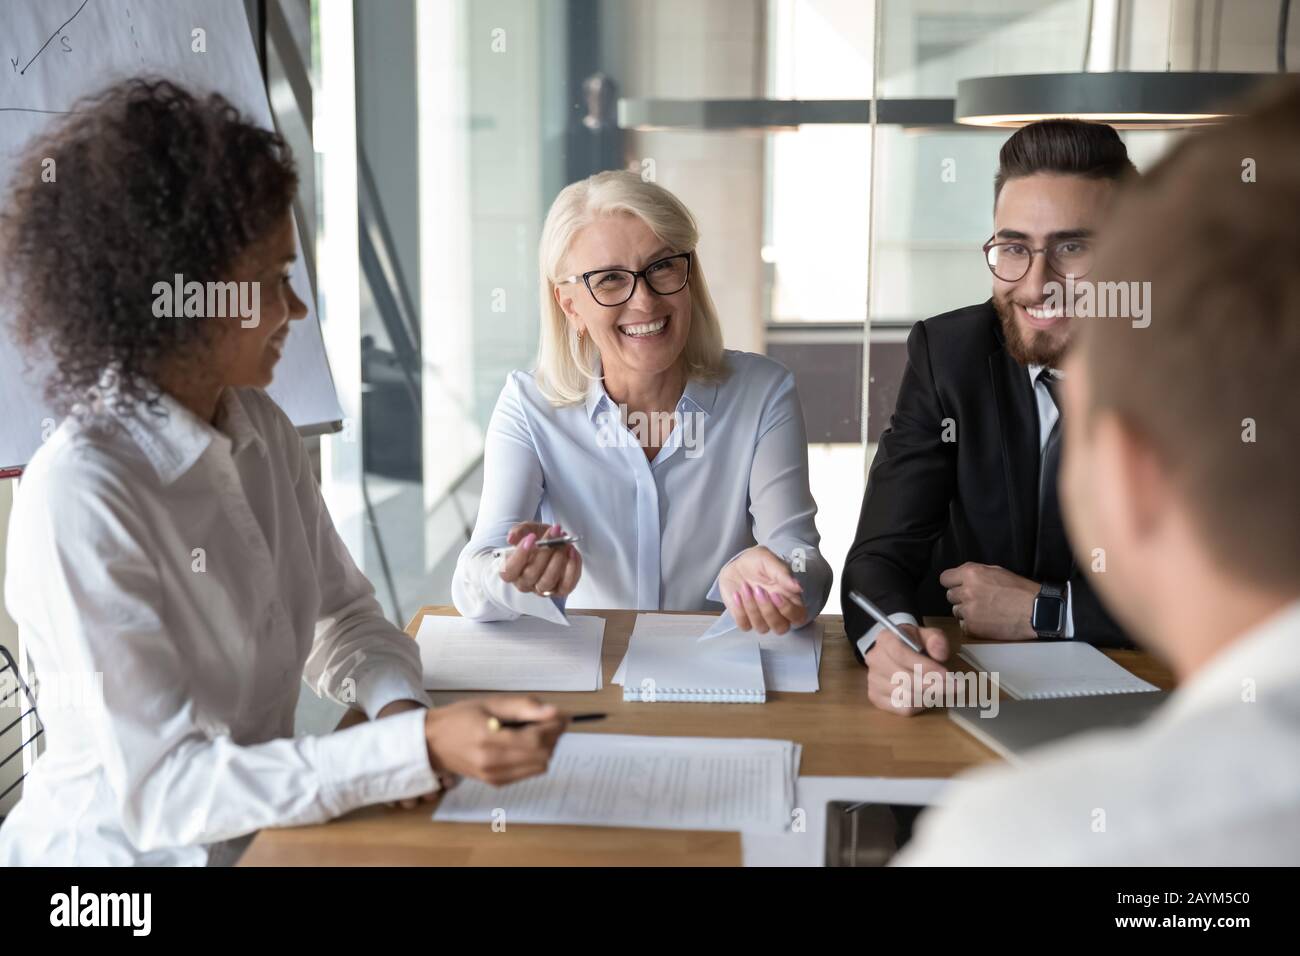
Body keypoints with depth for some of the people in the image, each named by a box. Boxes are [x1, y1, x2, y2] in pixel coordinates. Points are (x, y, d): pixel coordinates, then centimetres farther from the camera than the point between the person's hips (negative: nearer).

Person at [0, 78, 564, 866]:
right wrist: (419, 747, -29)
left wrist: (399, 703, -14)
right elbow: (158, 789, -22)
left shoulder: (260, 427, 0)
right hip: (134, 848, -6)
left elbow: (341, 613, 7)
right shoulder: (79, 498, -21)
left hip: (262, 825, 6)